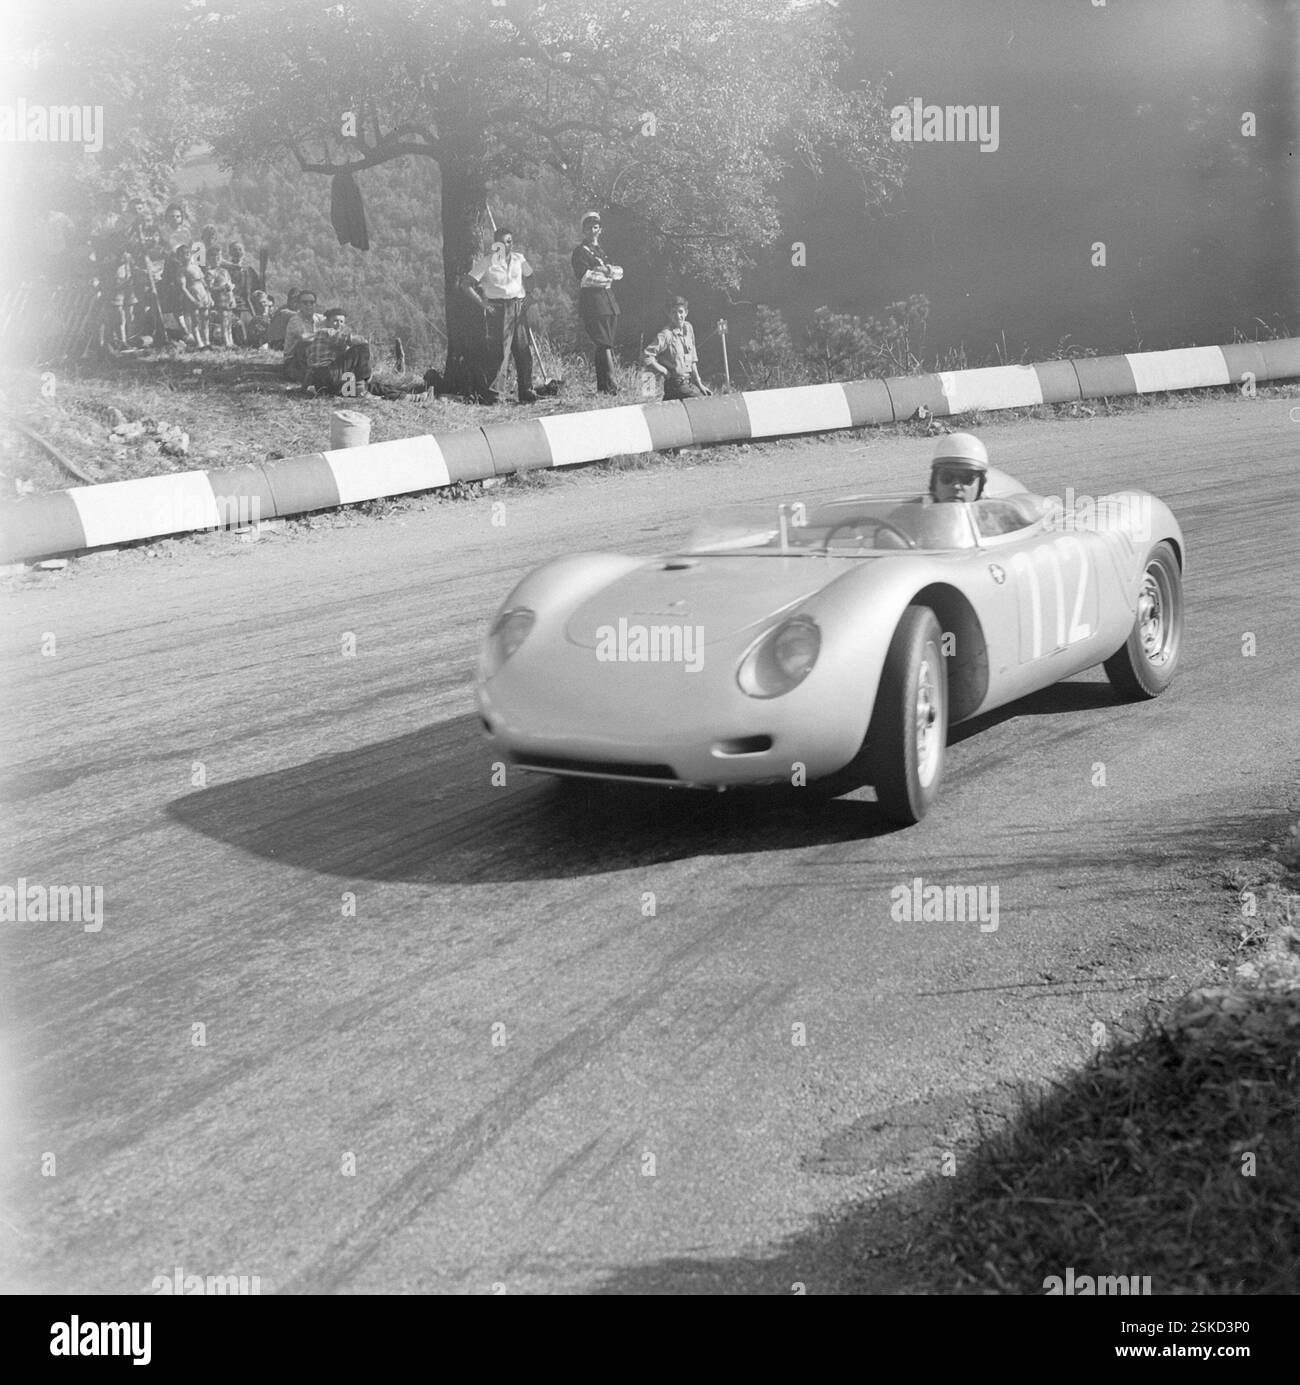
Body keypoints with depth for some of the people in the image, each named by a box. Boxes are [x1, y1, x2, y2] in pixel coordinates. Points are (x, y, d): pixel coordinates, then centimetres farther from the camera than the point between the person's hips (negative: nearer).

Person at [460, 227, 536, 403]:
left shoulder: (519, 260, 11)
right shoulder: (487, 262, -2)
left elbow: (529, 277, 28)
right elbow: (466, 284, -4)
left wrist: (527, 297, 12)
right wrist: (482, 303, -10)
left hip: (518, 308, 4)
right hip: (497, 308, -4)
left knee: (524, 351, 2)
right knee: (498, 350, -10)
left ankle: (526, 393, 10)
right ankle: (493, 393, -8)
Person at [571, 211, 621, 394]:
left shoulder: (601, 251, 24)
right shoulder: (580, 251, 3)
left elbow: (619, 272, 12)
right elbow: (586, 277, -10)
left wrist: (606, 270, -8)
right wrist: (608, 276, -4)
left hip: (609, 300, 7)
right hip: (592, 301, -7)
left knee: (605, 345, 5)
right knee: (604, 344, -16)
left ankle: (602, 386, 7)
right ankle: (610, 385, -21)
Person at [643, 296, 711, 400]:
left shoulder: (688, 328, 8)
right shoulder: (666, 335, -15)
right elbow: (646, 358, -21)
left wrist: (699, 384, 12)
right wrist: (666, 373, -15)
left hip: (691, 381, 8)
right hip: (677, 386, -8)